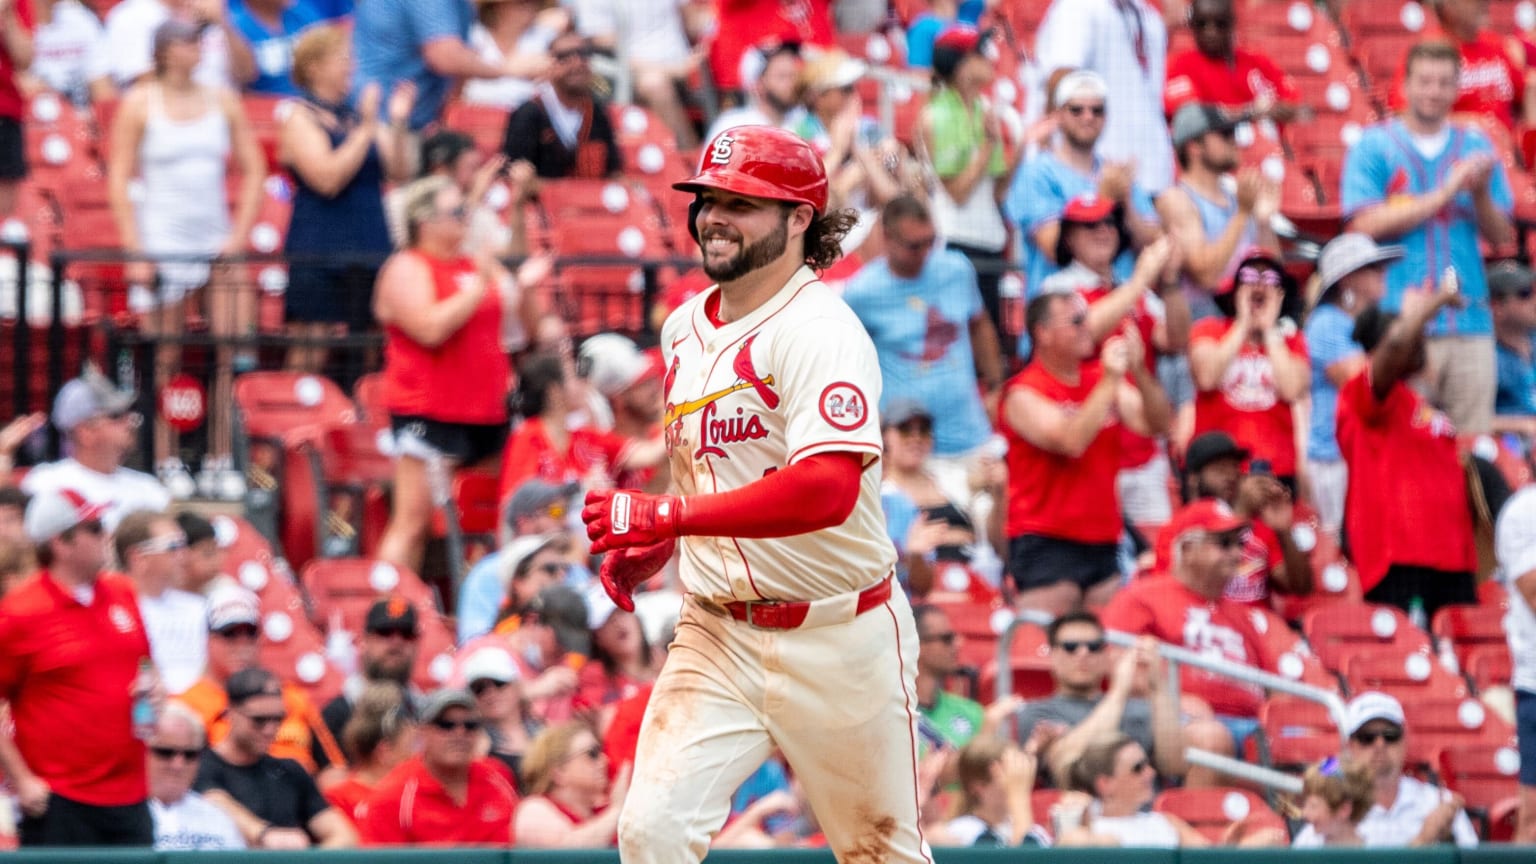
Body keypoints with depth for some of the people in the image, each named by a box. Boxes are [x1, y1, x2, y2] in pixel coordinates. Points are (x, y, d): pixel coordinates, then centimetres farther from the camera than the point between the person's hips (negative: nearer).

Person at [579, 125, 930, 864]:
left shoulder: (819, 329, -16)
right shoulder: (684, 329, 10)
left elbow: (827, 490, -29)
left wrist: (664, 516, -28)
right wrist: (648, 548, 7)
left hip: (837, 636, -6)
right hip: (716, 632, 6)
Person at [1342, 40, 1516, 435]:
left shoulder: (1475, 147, 14)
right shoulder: (1374, 146, 5)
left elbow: (1500, 236, 14)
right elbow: (1367, 224, -8)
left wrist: (1480, 193, -7)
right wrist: (1446, 193, -8)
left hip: (1469, 318, 3)